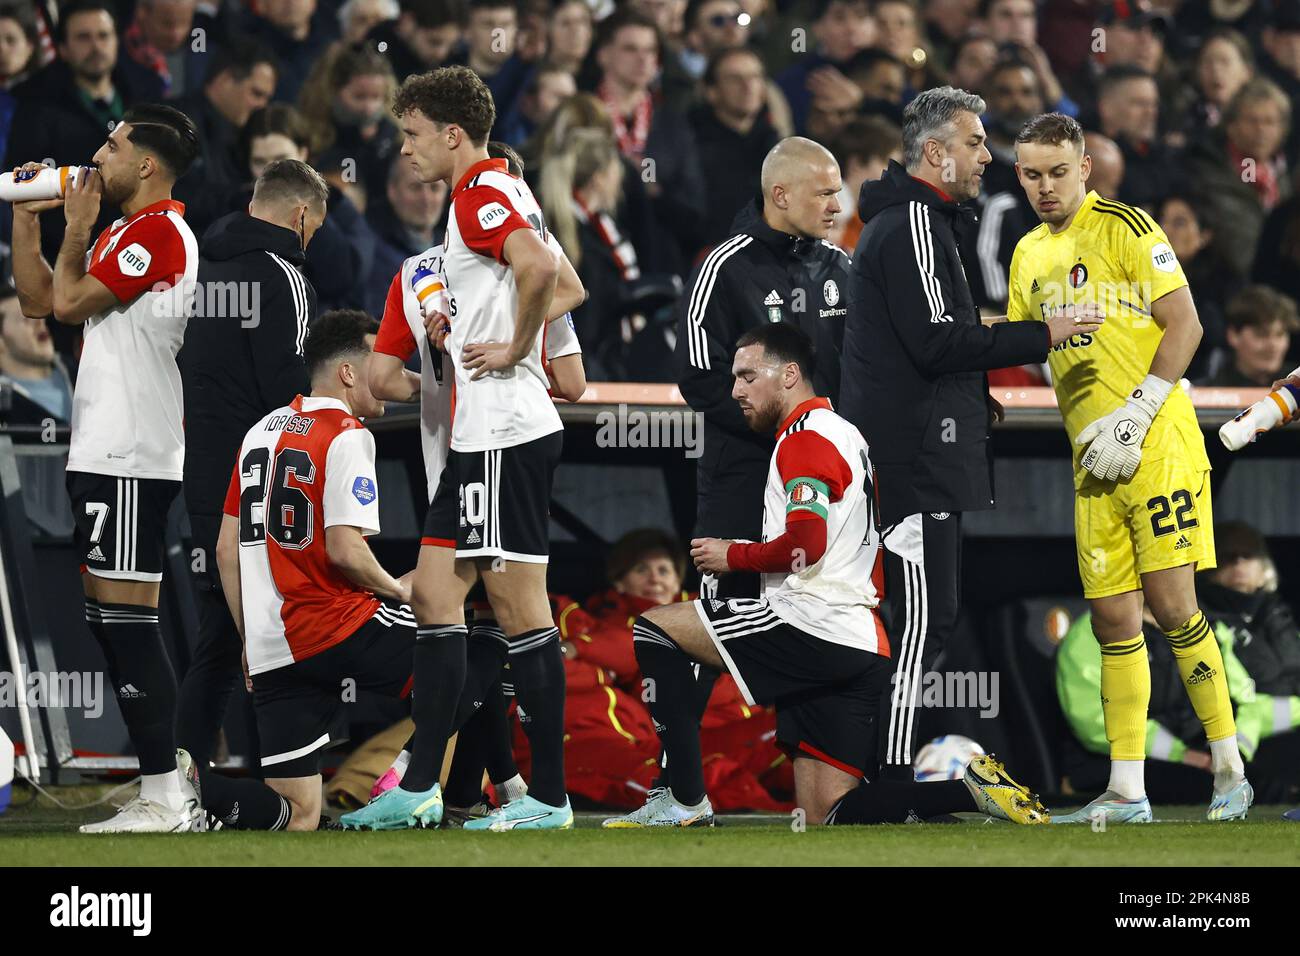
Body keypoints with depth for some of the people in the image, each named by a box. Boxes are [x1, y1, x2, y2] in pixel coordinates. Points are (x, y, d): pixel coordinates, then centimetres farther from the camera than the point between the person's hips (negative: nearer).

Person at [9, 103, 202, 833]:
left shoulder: (158, 231, -12)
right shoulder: (130, 235, 20)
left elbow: (69, 301, -14)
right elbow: (39, 298, 24)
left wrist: (77, 227, 0)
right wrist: (27, 217, 17)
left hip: (129, 458, -10)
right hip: (108, 451, 10)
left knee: (127, 618, -10)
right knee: (116, 618, 11)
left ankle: (164, 797, -10)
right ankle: (173, 782, 13)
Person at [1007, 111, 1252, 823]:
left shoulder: (1125, 227, -6)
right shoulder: (1028, 256, 15)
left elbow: (1184, 324, -10)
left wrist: (1135, 416, -15)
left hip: (1158, 443, -6)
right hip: (1093, 459, 6)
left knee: (1171, 604, -11)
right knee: (1114, 622, 3)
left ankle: (1230, 770, -2)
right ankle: (1126, 793, 4)